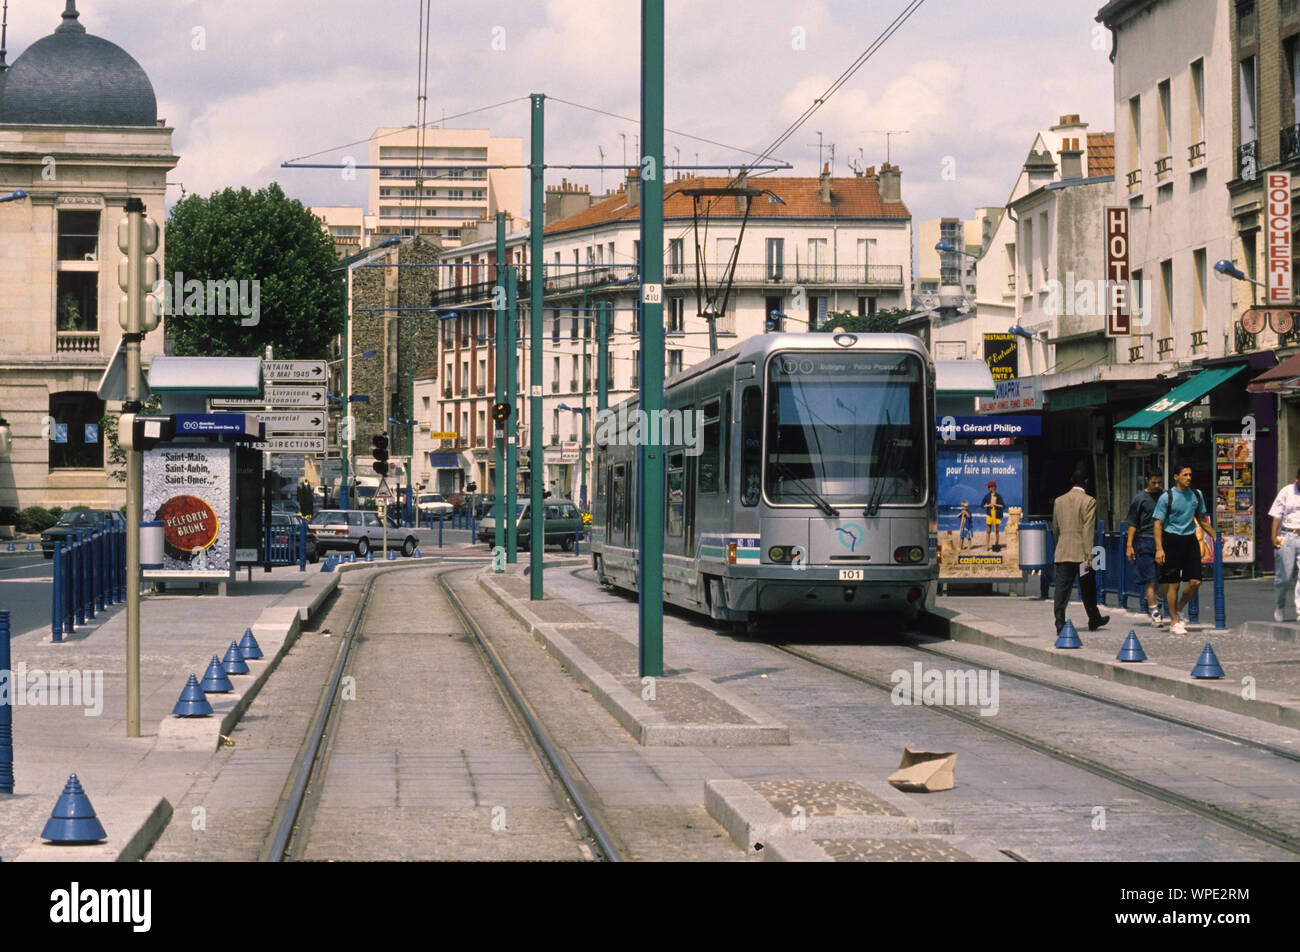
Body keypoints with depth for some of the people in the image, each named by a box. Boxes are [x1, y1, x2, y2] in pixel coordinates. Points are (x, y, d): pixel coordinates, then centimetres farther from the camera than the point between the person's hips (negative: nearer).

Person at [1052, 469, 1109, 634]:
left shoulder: (1059, 501, 8)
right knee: (1088, 589, 12)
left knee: (1062, 589, -1)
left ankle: (1060, 624, -10)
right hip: (1081, 552, -3)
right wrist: (1089, 556, -14)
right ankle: (1094, 620, 28)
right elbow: (1088, 531, -13)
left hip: (1062, 553, 3)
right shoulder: (1089, 501, -8)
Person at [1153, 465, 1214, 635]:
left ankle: (1177, 611, 20)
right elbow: (1158, 523, -7)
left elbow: (1202, 519, 21)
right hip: (1172, 540, -5)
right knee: (1172, 583, -1)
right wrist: (1159, 549, -15)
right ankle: (1174, 622, 11)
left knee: (1195, 582, -2)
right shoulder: (1167, 497, -7)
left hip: (1190, 540, 5)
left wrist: (1215, 536, 18)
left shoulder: (1196, 495, 8)